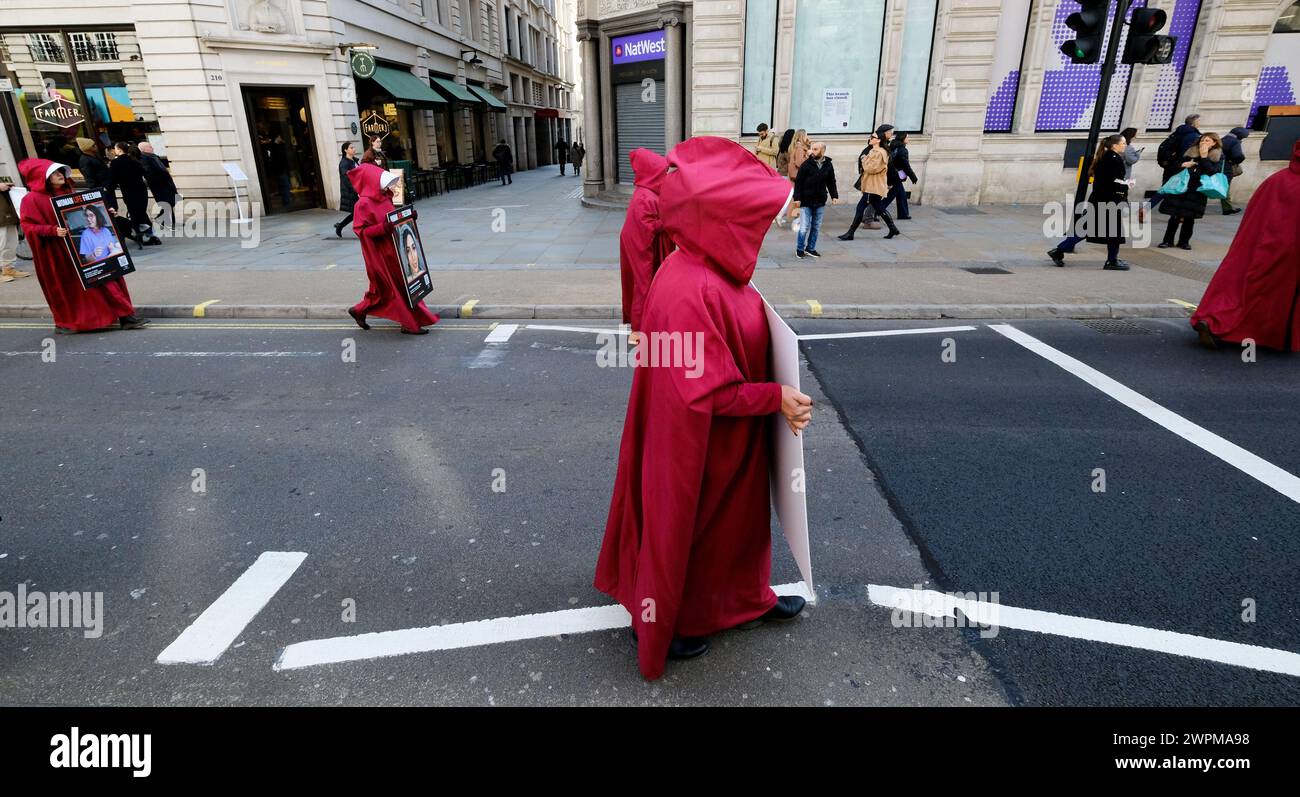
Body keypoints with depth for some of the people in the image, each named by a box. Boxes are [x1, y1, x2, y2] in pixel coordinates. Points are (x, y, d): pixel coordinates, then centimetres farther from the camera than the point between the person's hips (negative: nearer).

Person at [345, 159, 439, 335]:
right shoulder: (363, 204, -16)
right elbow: (360, 229, -19)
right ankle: (410, 324, 7)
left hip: (391, 248, 9)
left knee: (383, 287, 19)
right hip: (380, 253, -9)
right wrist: (382, 228, -31)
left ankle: (359, 311, 35)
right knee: (399, 285, -2)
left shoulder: (383, 197, 8)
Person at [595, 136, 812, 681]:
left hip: (732, 439, 9)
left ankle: (746, 598, 52)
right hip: (698, 446, -9)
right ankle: (657, 625, 39)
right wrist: (776, 398, -19)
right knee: (682, 530, 13)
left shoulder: (713, 270, -1)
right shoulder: (689, 291, -32)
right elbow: (705, 392, -29)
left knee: (742, 516, 27)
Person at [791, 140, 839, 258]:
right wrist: (797, 198, -12)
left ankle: (810, 248, 22)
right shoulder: (806, 164, -7)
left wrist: (834, 196, 5)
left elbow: (831, 183, 13)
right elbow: (798, 182, -7)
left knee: (816, 227, 10)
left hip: (820, 202, 4)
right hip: (806, 201, -4)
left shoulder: (828, 165, 4)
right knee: (804, 227, -4)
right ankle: (799, 249, 10)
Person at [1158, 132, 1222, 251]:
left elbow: (1213, 171, -11)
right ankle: (1168, 240, 6)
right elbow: (1174, 167, 13)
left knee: (1189, 217, 3)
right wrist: (1182, 165, -8)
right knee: (1175, 215, -1)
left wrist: (1204, 157, -12)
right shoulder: (1190, 152, 9)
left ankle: (1184, 241, 12)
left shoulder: (1218, 156, 3)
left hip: (1197, 191, -1)